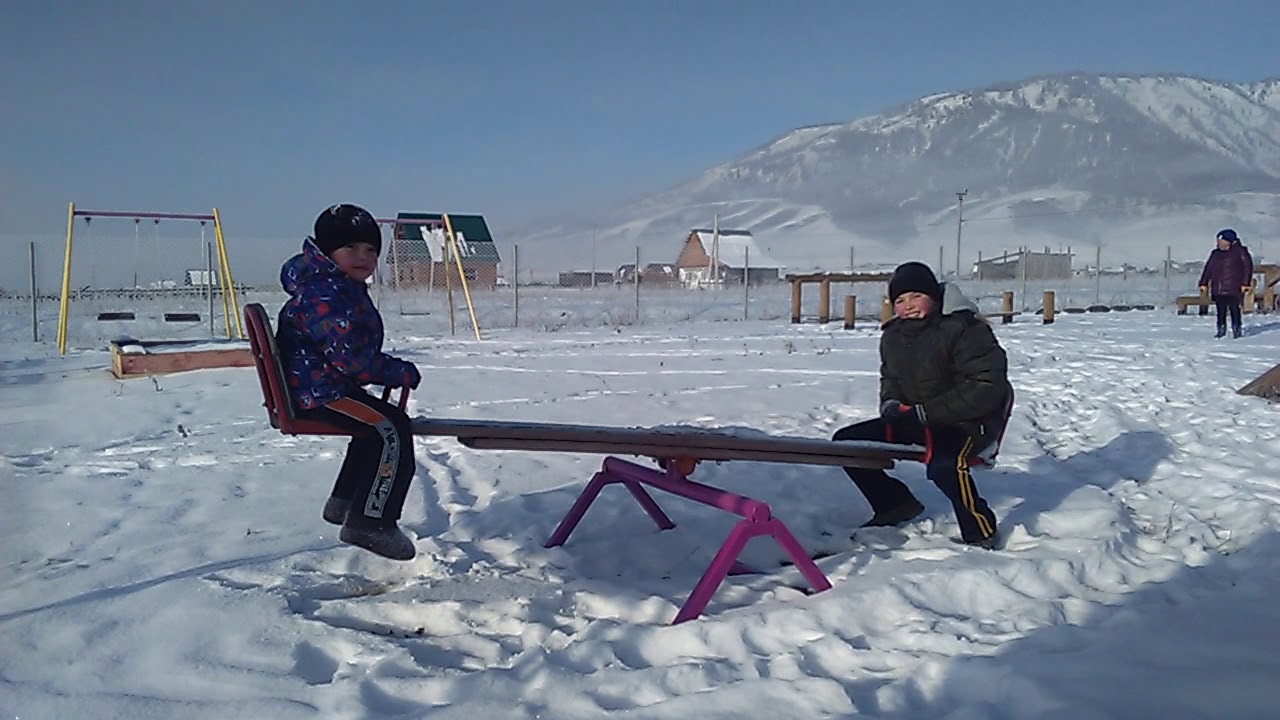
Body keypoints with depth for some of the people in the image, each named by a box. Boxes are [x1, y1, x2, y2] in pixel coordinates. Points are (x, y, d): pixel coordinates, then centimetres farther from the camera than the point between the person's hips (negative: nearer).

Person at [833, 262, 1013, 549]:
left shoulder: (964, 328, -18)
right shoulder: (892, 336, 6)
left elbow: (988, 386, -22)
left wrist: (926, 412, -22)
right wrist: (891, 402, -2)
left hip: (967, 421, -8)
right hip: (915, 422, 8)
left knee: (943, 464, -40)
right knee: (846, 442, -1)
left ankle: (981, 533, -14)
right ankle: (897, 504, 17)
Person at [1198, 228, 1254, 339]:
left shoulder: (1239, 251, -3)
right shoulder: (1215, 254, 11)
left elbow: (1248, 266, -3)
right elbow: (1208, 269, 16)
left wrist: (1245, 284, -9)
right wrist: (1204, 284, 11)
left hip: (1233, 288, -5)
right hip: (1218, 288, 5)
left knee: (1234, 308, -6)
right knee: (1220, 309, 6)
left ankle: (1236, 329, 5)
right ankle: (1221, 329, 16)